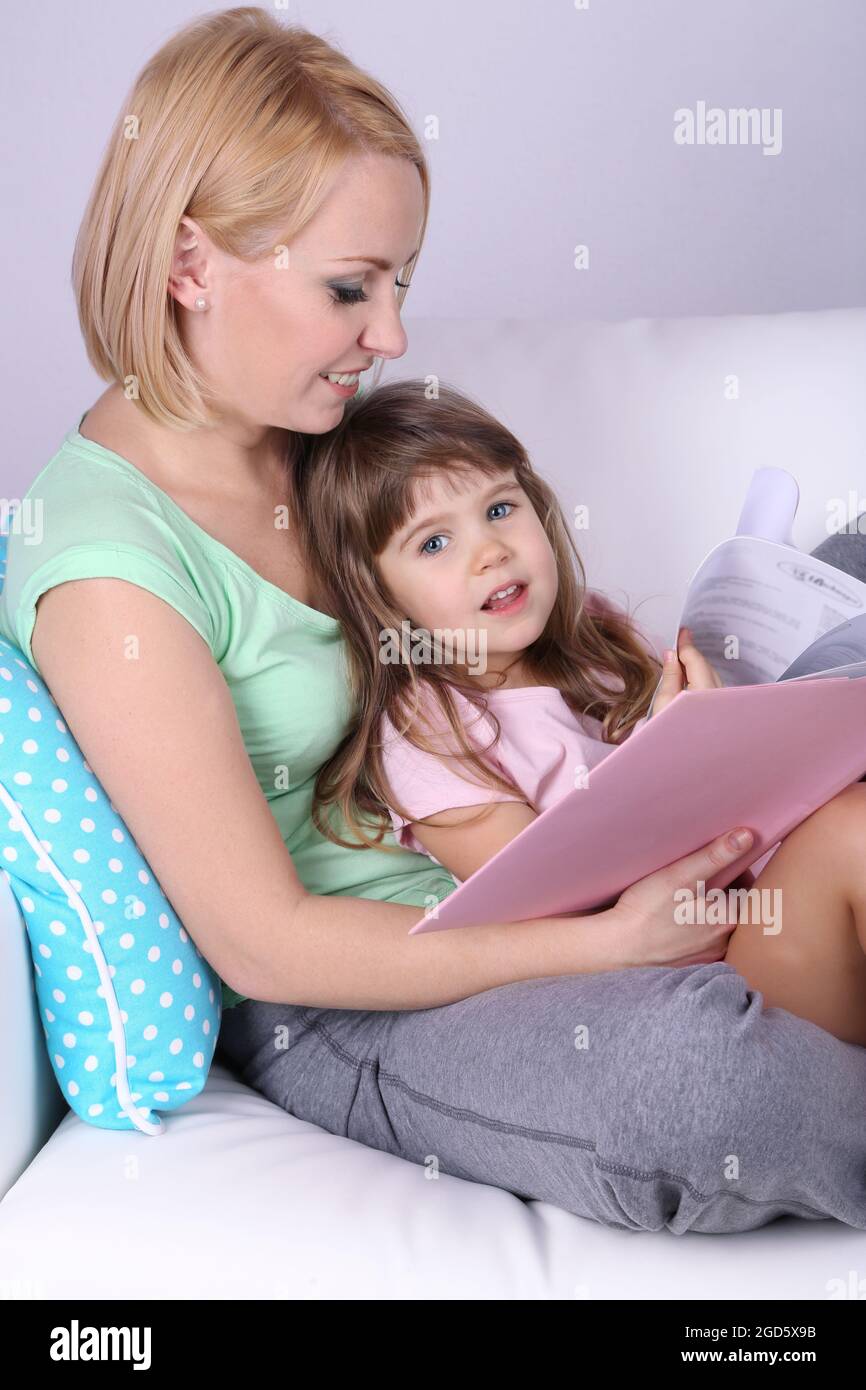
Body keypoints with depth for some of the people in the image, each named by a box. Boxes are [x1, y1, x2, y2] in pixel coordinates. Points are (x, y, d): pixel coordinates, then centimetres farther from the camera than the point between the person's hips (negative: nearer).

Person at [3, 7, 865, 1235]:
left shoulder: (319, 434, 2)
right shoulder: (109, 571, -21)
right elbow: (263, 940, -19)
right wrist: (605, 943, -23)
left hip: (470, 894, 8)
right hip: (328, 1010, -7)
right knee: (702, 1060, -32)